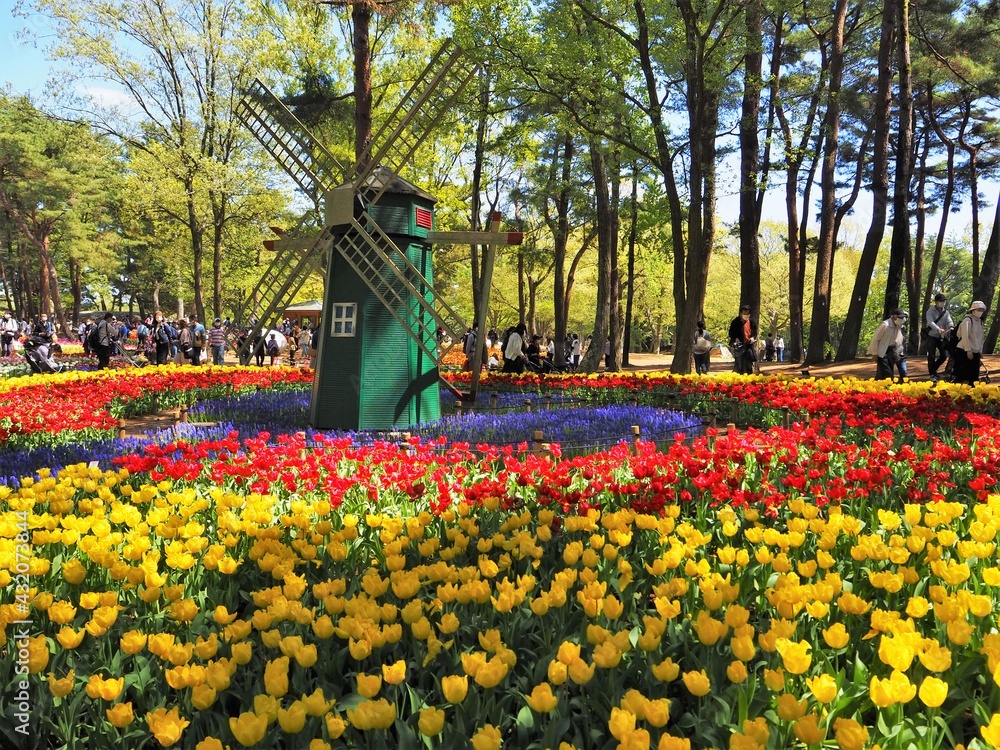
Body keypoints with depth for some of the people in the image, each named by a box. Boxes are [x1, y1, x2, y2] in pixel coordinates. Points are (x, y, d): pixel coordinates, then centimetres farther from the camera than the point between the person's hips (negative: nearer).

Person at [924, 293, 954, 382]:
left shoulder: (946, 312, 9)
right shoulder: (930, 311, -6)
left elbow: (949, 321, -8)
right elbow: (930, 322, -23)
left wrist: (951, 327, -33)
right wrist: (938, 329, -42)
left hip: (942, 337, 5)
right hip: (932, 336, -4)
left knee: (944, 355, 2)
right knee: (931, 356, -6)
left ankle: (933, 369, 25)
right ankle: (932, 374, 5)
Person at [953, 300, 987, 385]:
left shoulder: (980, 322, 11)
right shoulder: (967, 320, -12)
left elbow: (980, 337, 15)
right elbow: (965, 336, -17)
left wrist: (980, 351, 12)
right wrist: (968, 350, -20)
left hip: (975, 352, 7)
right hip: (964, 351, -7)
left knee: (973, 374, 8)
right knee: (962, 373, -5)